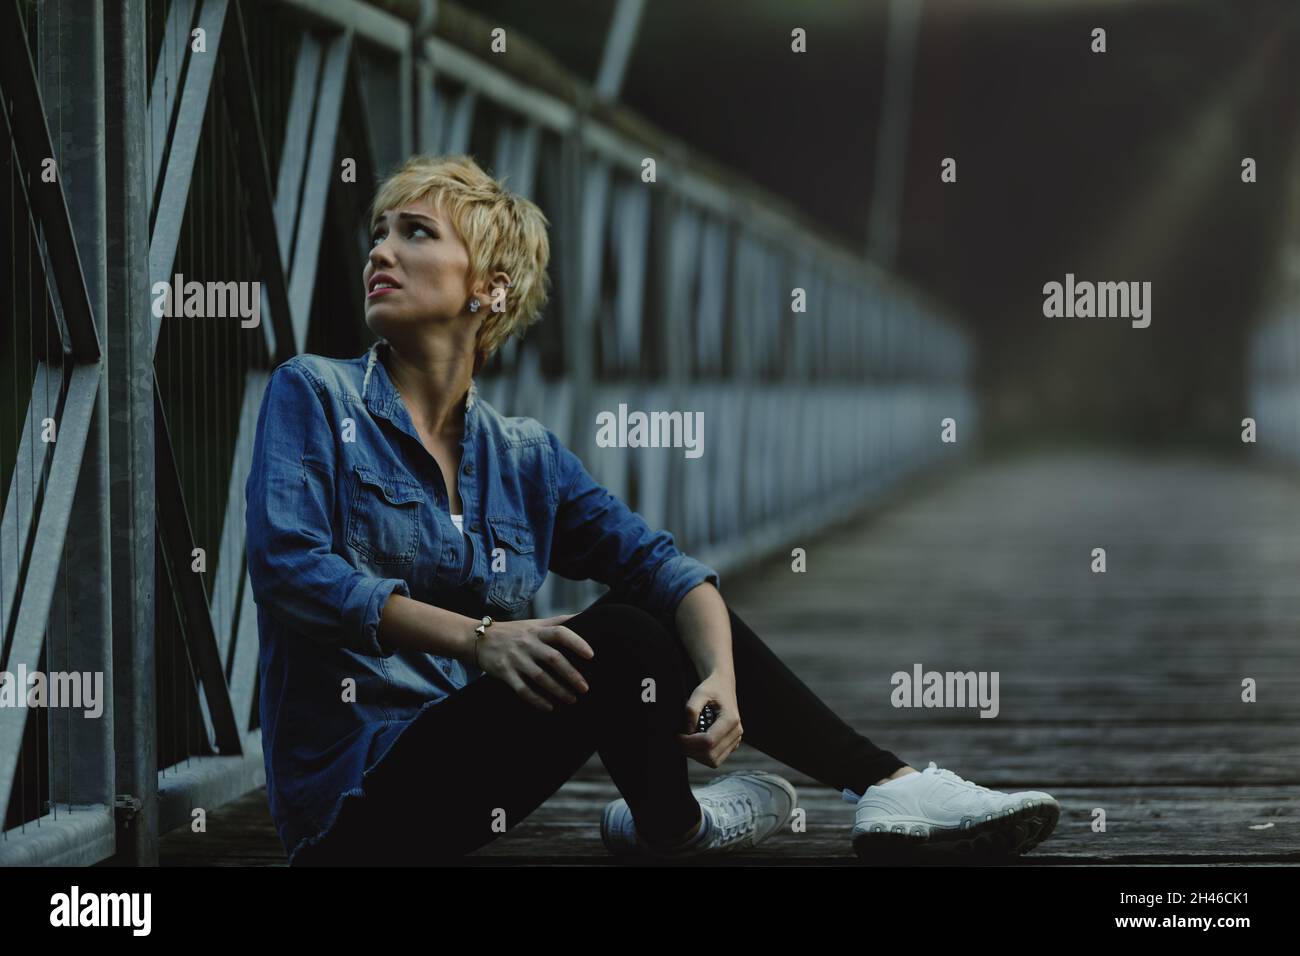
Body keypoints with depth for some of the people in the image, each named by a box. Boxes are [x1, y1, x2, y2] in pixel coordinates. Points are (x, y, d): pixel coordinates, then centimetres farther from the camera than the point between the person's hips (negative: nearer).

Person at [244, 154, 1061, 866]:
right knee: (614, 639, -22)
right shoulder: (314, 397, -4)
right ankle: (667, 823, 5)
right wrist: (479, 638, -29)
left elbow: (659, 563, 0)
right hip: (358, 802, -6)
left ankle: (890, 788, 9)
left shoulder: (524, 455, 10)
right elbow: (289, 567, -19)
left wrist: (719, 677, -22)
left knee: (690, 622, 3)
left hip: (458, 736, 6)